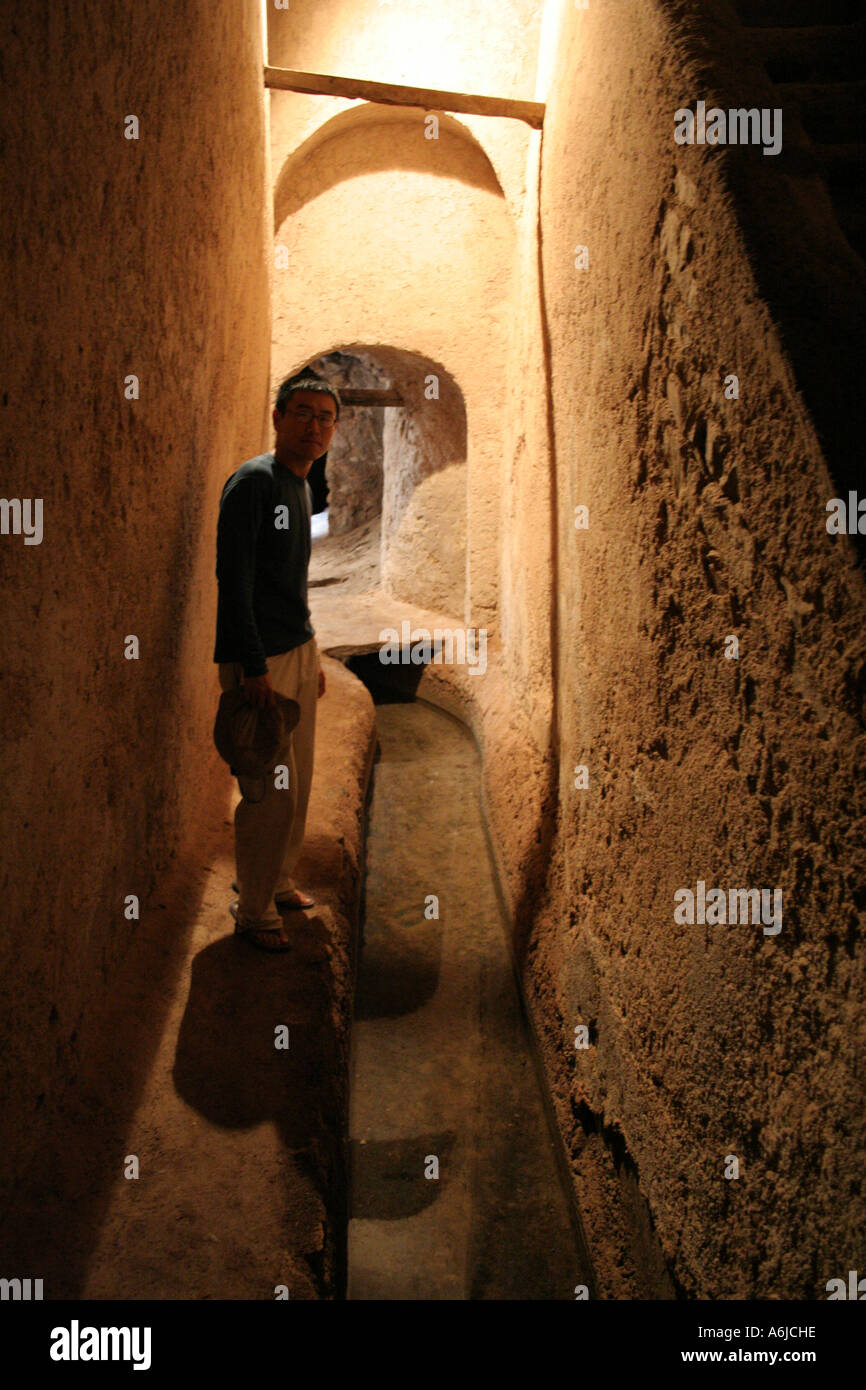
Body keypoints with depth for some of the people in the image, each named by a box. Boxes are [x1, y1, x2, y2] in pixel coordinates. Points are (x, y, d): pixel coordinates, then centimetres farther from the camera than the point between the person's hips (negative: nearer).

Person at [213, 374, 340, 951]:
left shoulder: (300, 486, 15)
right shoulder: (253, 481, -13)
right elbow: (233, 580, -19)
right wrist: (254, 666, -22)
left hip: (299, 652, 9)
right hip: (260, 660, -9)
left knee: (298, 782, 15)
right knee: (271, 791, -4)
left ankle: (280, 881, 32)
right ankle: (254, 908, 12)